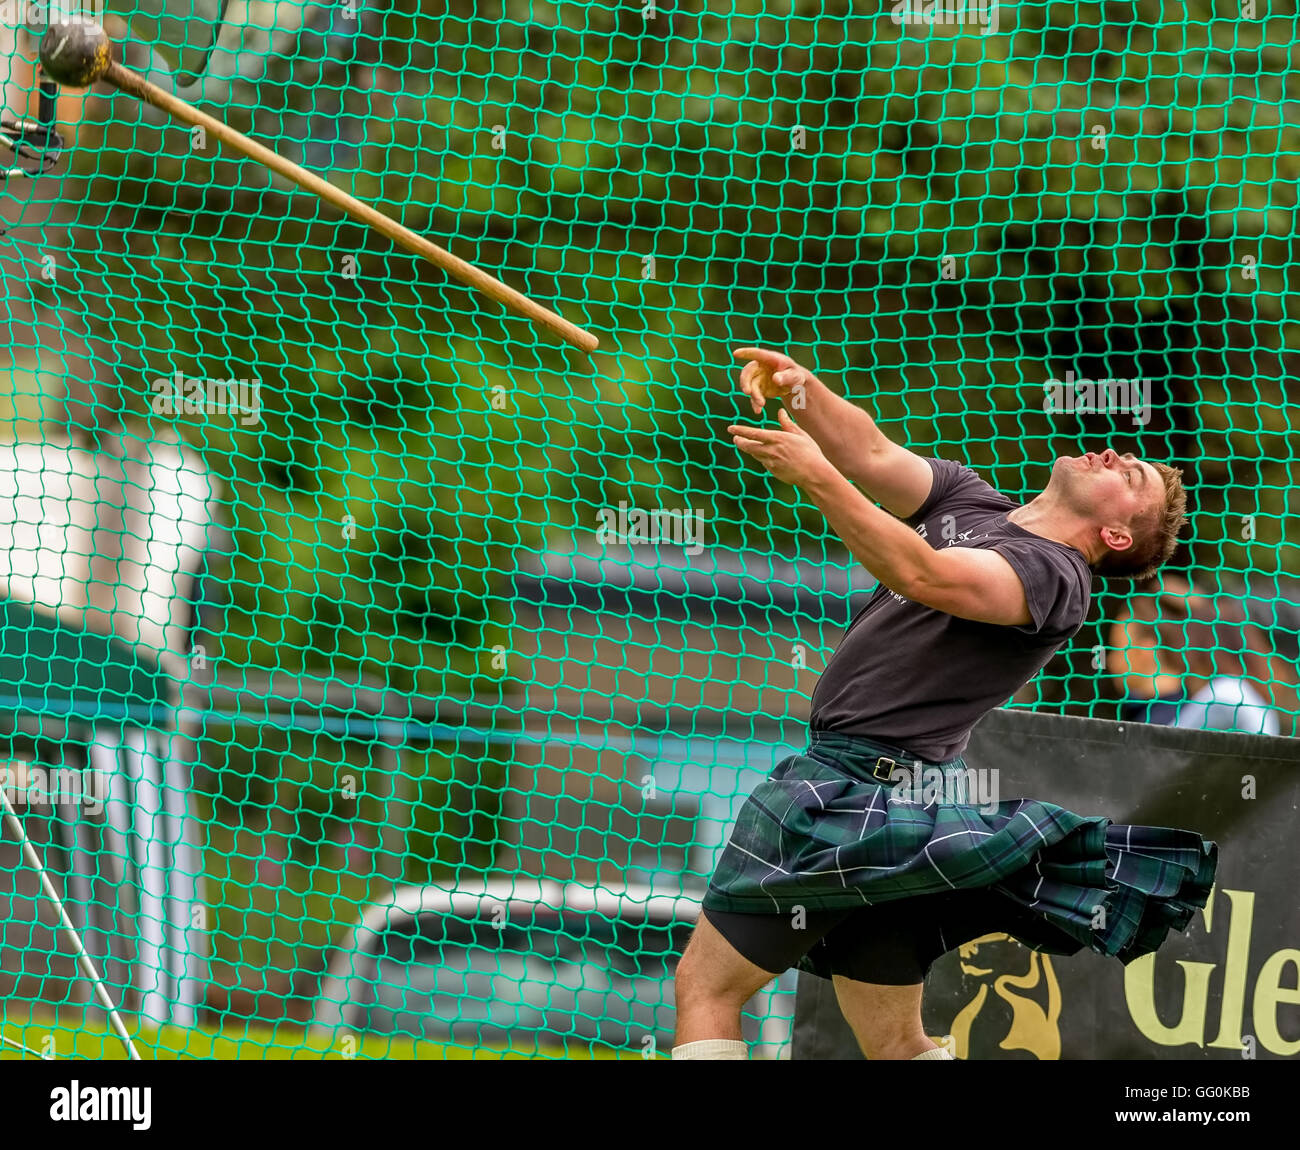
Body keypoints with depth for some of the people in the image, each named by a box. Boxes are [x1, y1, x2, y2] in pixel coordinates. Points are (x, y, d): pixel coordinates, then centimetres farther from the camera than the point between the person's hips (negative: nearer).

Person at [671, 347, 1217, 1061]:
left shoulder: (1056, 577, -12)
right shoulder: (969, 500, 15)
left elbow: (922, 574, -26)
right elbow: (873, 455, 7)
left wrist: (816, 476, -30)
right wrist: (802, 389, -12)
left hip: (860, 782, -9)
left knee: (706, 985, -7)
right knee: (894, 1043, 12)